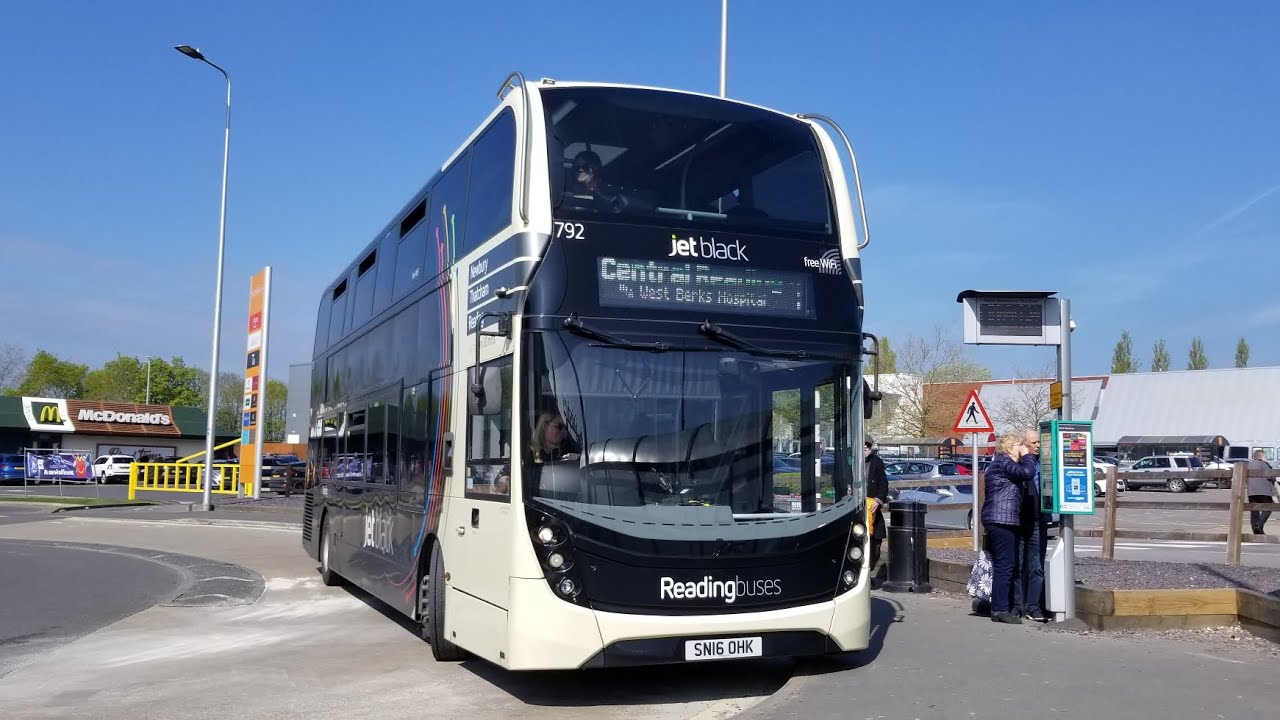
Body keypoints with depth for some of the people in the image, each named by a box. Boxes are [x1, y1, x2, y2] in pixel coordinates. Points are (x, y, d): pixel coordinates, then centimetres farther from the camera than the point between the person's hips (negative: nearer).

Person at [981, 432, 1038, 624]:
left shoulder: (1003, 463, 24)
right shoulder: (1003, 462, -10)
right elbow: (1027, 473, -21)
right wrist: (1025, 455, -5)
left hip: (1007, 521, 11)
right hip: (1001, 521, -11)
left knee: (1012, 566, 13)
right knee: (1004, 565, -11)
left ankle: (1008, 607, 19)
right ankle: (1000, 610, -9)